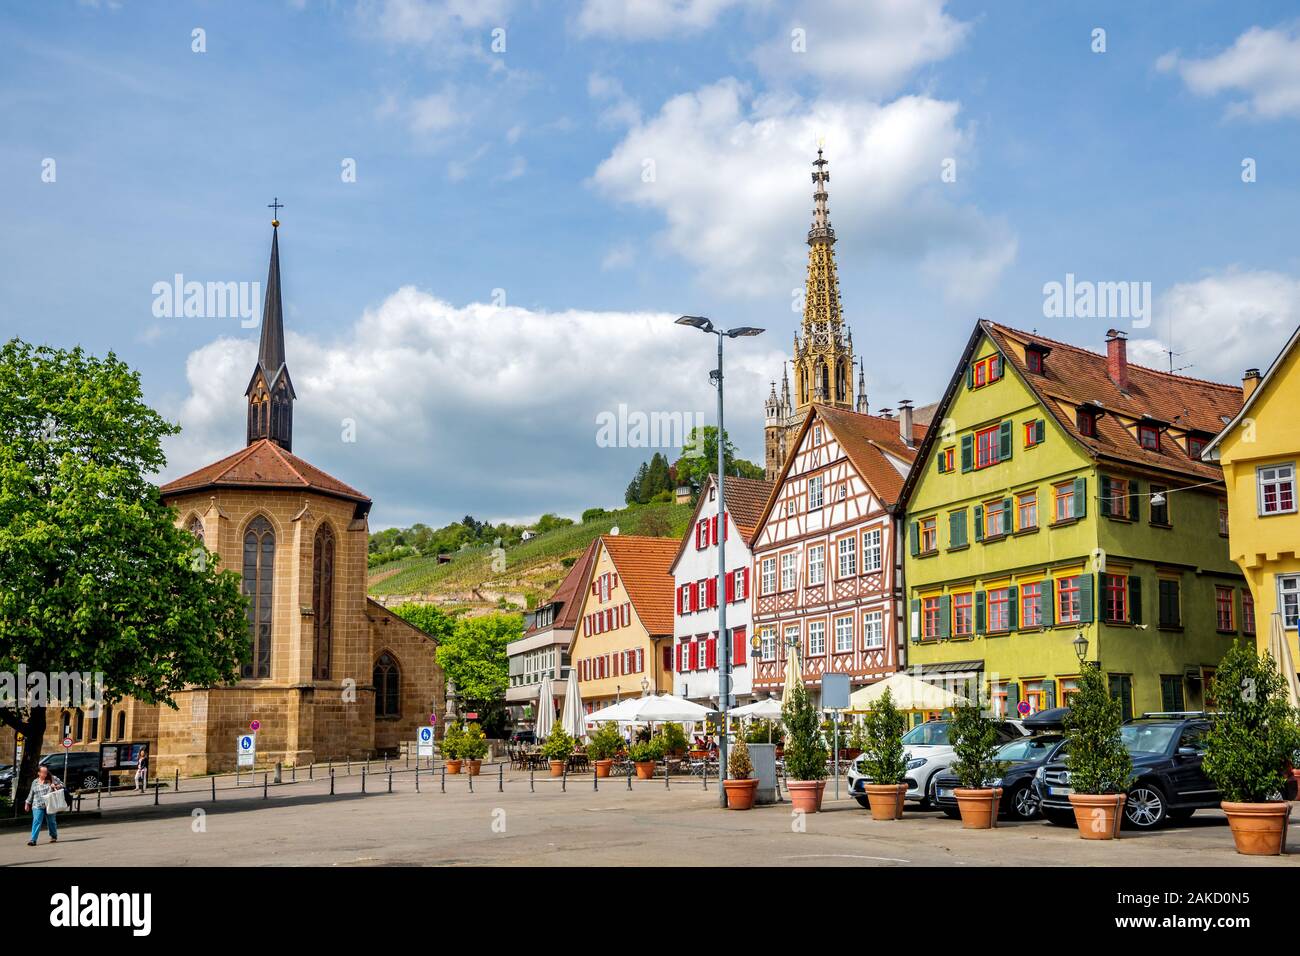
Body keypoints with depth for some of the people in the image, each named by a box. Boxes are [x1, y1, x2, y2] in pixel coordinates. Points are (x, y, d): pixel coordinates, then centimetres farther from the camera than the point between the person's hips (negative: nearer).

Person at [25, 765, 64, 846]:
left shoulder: (52, 778, 2)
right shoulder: (35, 782, 8)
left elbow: (62, 784, 6)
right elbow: (31, 794, 18)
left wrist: (56, 786, -12)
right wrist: (27, 803, 19)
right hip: (38, 806, 0)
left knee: (51, 822, 10)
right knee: (36, 822, -11)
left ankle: (54, 837, 28)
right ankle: (33, 840, -14)